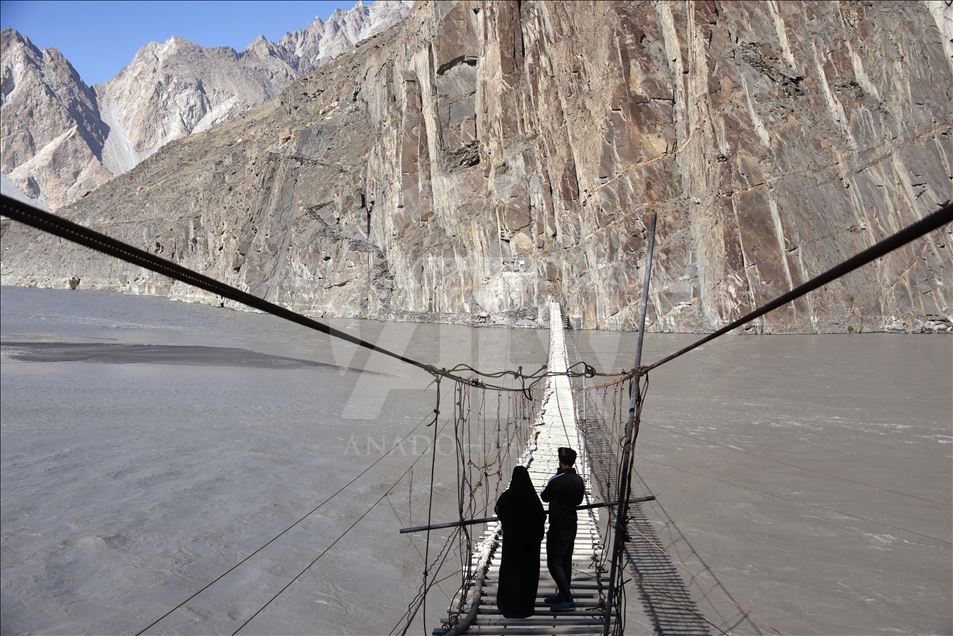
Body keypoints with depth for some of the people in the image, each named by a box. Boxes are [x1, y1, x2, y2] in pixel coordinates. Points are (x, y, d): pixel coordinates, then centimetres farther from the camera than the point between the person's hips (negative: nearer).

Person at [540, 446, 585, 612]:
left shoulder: (556, 481, -22)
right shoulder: (579, 480, 1)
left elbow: (545, 497, -6)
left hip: (558, 528, -8)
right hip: (571, 526, 8)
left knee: (554, 563, -3)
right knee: (566, 561, 17)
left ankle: (568, 600, -5)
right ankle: (563, 594, 27)